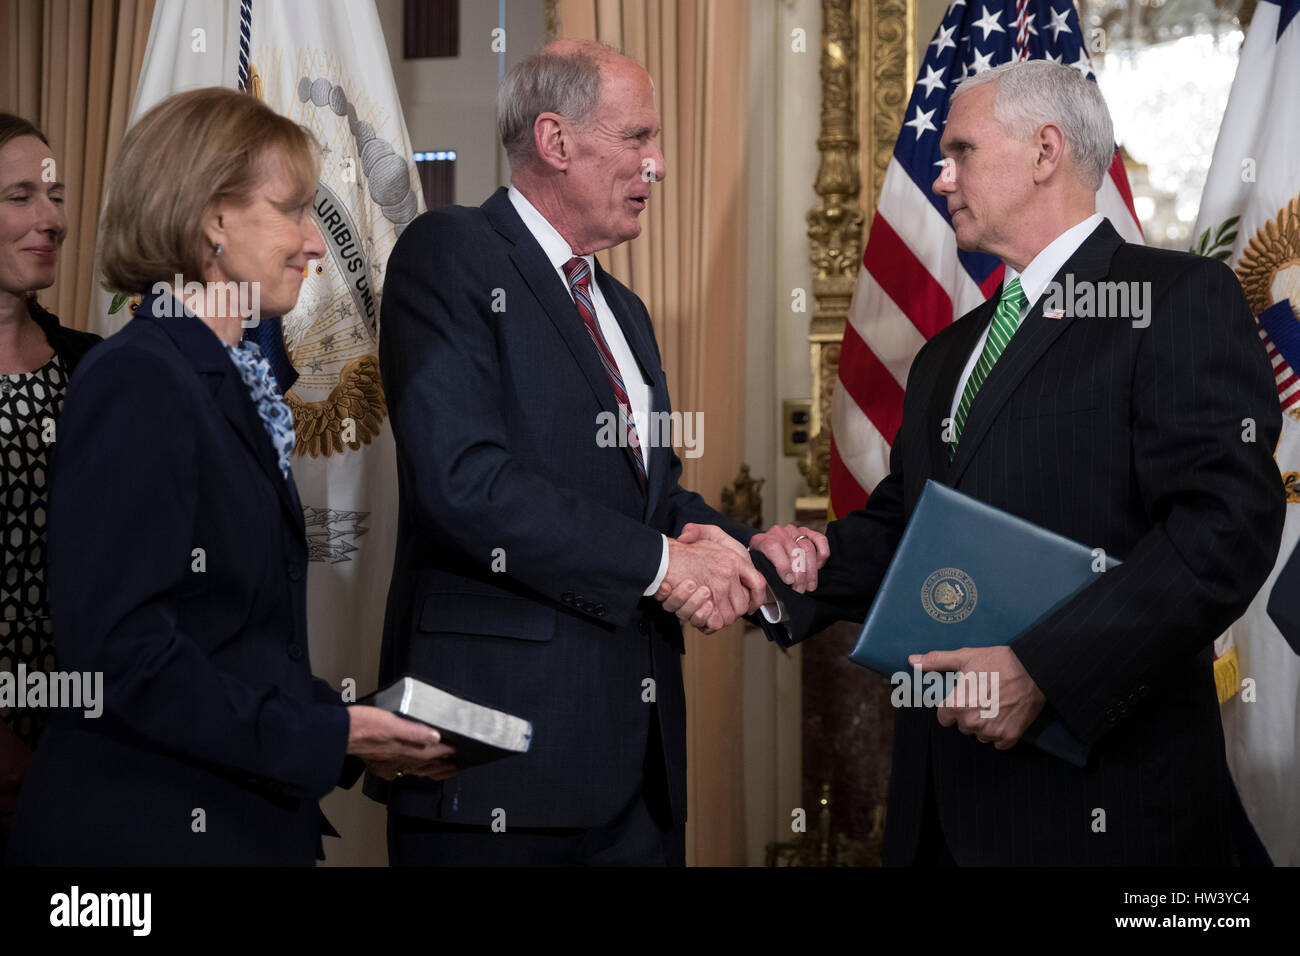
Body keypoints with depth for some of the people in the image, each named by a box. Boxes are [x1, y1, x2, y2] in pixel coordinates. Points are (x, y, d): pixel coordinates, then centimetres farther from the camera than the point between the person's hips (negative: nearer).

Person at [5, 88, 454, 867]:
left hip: (248, 822, 9)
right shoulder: (138, 382, -15)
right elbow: (120, 647, -22)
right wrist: (327, 739, -19)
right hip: (144, 829, -9)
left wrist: (352, 731, 3)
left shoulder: (232, 384, 14)